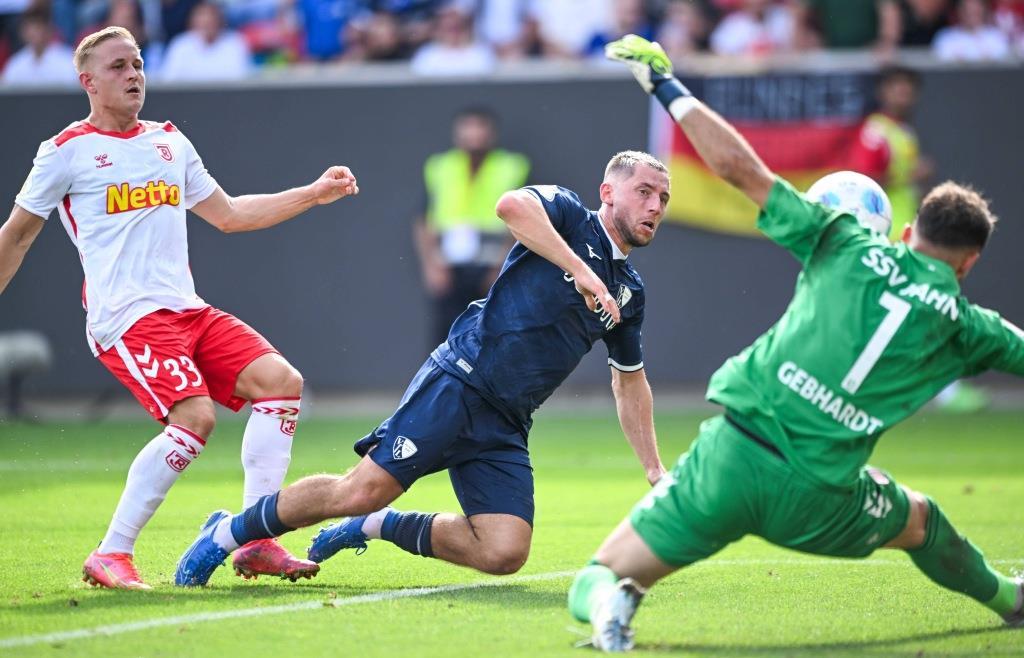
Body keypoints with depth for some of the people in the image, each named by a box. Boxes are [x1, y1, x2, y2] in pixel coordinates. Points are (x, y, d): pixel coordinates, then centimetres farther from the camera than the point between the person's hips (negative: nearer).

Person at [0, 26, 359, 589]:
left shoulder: (170, 142, 19)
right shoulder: (67, 152, 1)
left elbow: (229, 214, 28)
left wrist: (313, 194, 22)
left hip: (188, 310, 7)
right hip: (125, 318, -7)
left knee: (281, 381, -12)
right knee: (194, 418, -26)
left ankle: (255, 543, -9)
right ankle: (110, 556, -16)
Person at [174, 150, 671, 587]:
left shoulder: (628, 292, 19)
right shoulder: (568, 213, -1)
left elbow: (631, 384, 32)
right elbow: (510, 204, -25)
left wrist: (656, 471, 28)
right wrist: (579, 270, -27)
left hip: (505, 426, 7)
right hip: (458, 384, -6)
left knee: (504, 554, -13)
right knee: (362, 490, -18)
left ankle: (378, 526, 9)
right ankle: (228, 532, 2)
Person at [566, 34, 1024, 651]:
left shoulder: (846, 243, 10)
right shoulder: (963, 323, 10)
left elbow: (739, 166, 7)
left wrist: (665, 84, 16)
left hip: (732, 454, -1)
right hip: (817, 498, 1)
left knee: (597, 579, 4)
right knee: (921, 521, 34)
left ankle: (611, 600, -28)